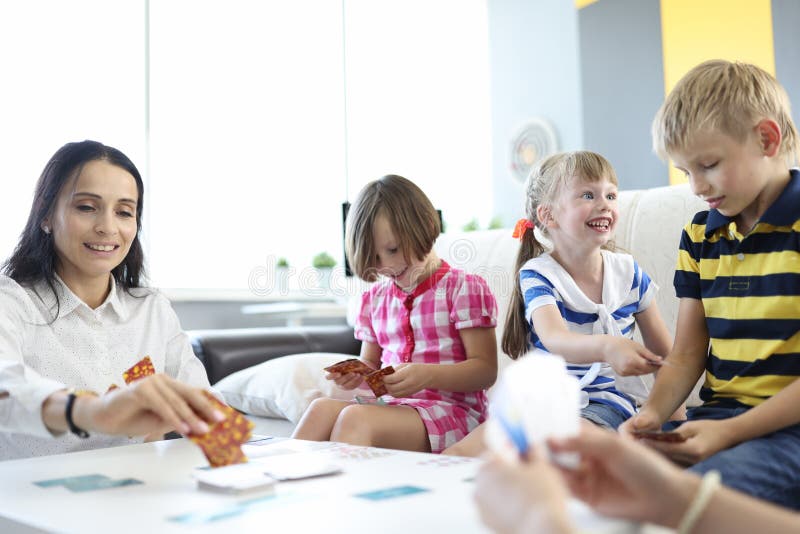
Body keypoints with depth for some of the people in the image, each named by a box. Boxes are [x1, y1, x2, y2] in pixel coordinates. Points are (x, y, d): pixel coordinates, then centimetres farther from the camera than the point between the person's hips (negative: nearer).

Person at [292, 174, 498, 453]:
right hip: (391, 407, 6)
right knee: (322, 408, -25)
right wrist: (357, 375, -2)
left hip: (450, 412, -5)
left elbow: (486, 370, -7)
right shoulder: (375, 298, 16)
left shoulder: (463, 288, -2)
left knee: (356, 418, -32)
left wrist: (427, 375, -24)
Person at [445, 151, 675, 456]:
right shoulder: (538, 274, -7)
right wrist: (606, 346, -49)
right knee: (460, 453, -25)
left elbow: (664, 354, 13)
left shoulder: (629, 272, 3)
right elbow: (554, 339, -28)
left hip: (604, 403, 1)